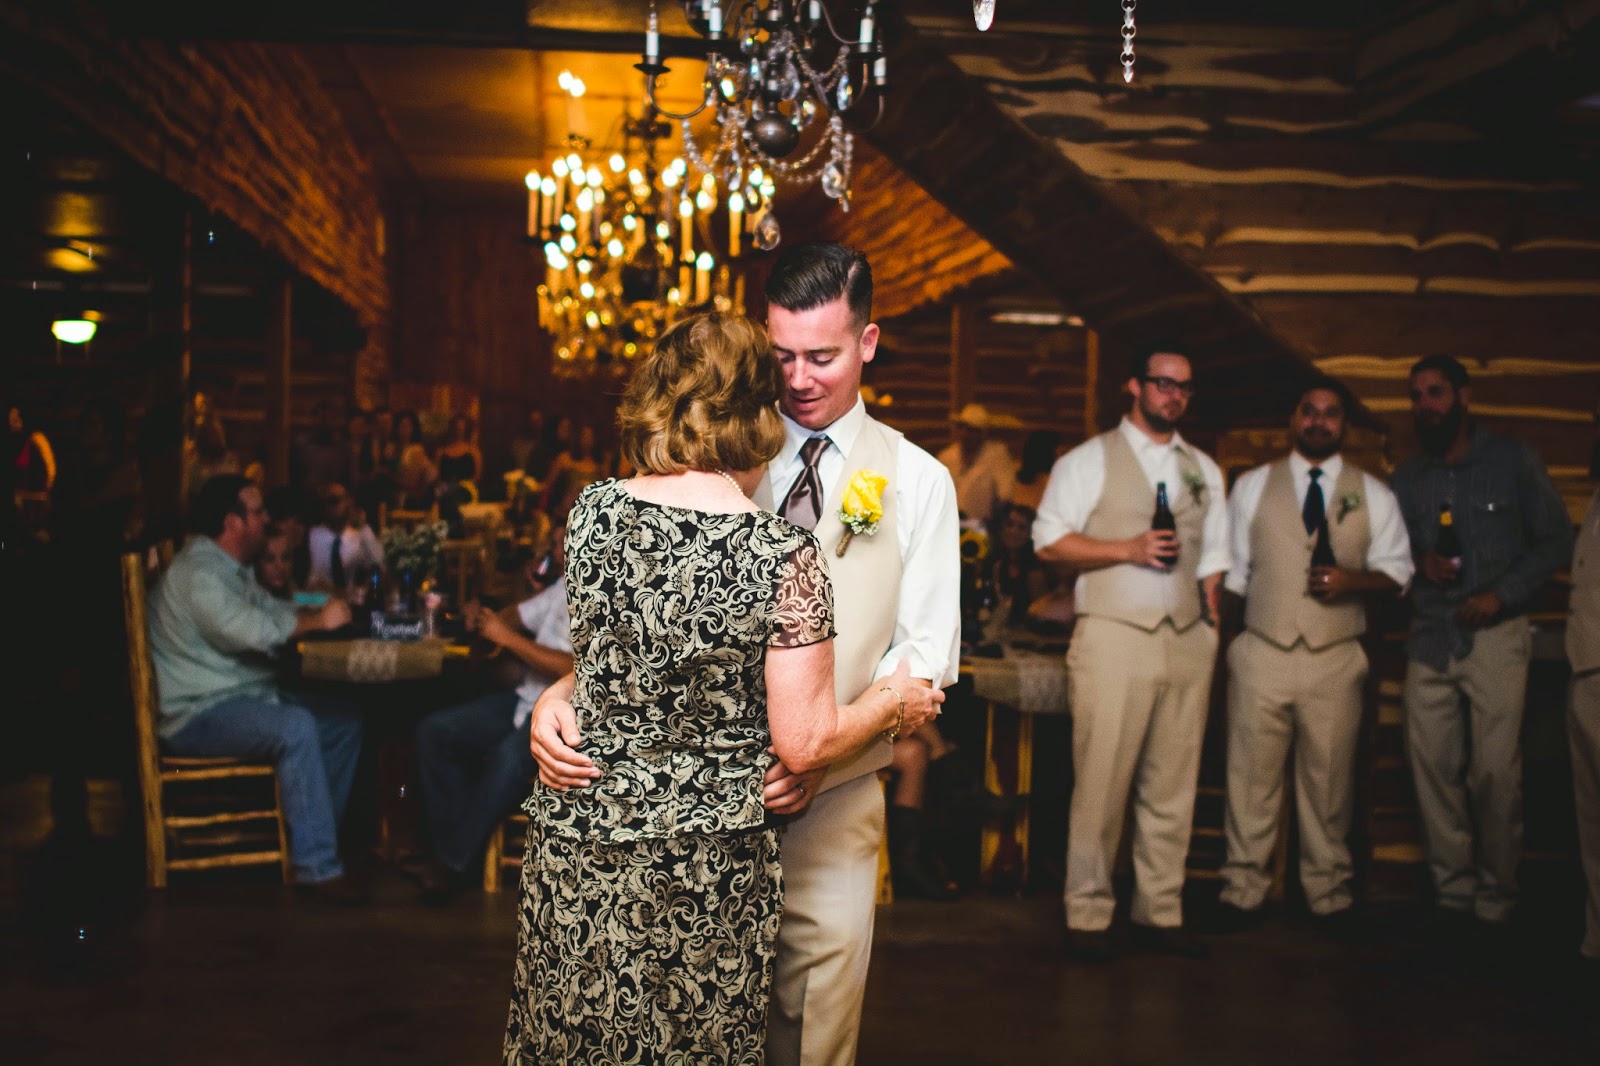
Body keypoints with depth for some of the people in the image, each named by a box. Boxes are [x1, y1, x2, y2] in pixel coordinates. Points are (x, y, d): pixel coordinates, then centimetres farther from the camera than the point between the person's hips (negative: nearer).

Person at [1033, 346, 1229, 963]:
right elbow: (1049, 543, -3)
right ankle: (1088, 915, 4)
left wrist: (1209, 630, 9)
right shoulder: (1089, 460, 4)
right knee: (1101, 783, -5)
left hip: (1187, 641, 5)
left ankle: (1159, 911, 14)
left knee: (1172, 784, 5)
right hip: (1114, 637, -4)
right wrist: (1130, 548, -12)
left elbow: (1212, 560, 19)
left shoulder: (1204, 470, 18)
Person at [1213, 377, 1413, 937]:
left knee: (1329, 782, 5)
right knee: (1252, 779, 1)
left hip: (1336, 660, 0)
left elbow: (1396, 571, 7)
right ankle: (1243, 891, 11)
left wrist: (1353, 581, -13)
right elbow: (1231, 571, 8)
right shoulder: (1252, 486, 9)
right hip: (1262, 654, 0)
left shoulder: (1373, 495, 9)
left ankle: (1329, 896, 18)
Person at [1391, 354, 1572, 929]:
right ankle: (1452, 891, 10)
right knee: (1431, 767, -1)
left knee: (1495, 772, -8)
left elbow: (1555, 538, 3)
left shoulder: (1513, 460, 3)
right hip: (1430, 638, 3)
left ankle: (1496, 899, 5)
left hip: (1495, 636, -3)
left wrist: (1503, 594, -8)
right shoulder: (1407, 477, 13)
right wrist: (1419, 562, -5)